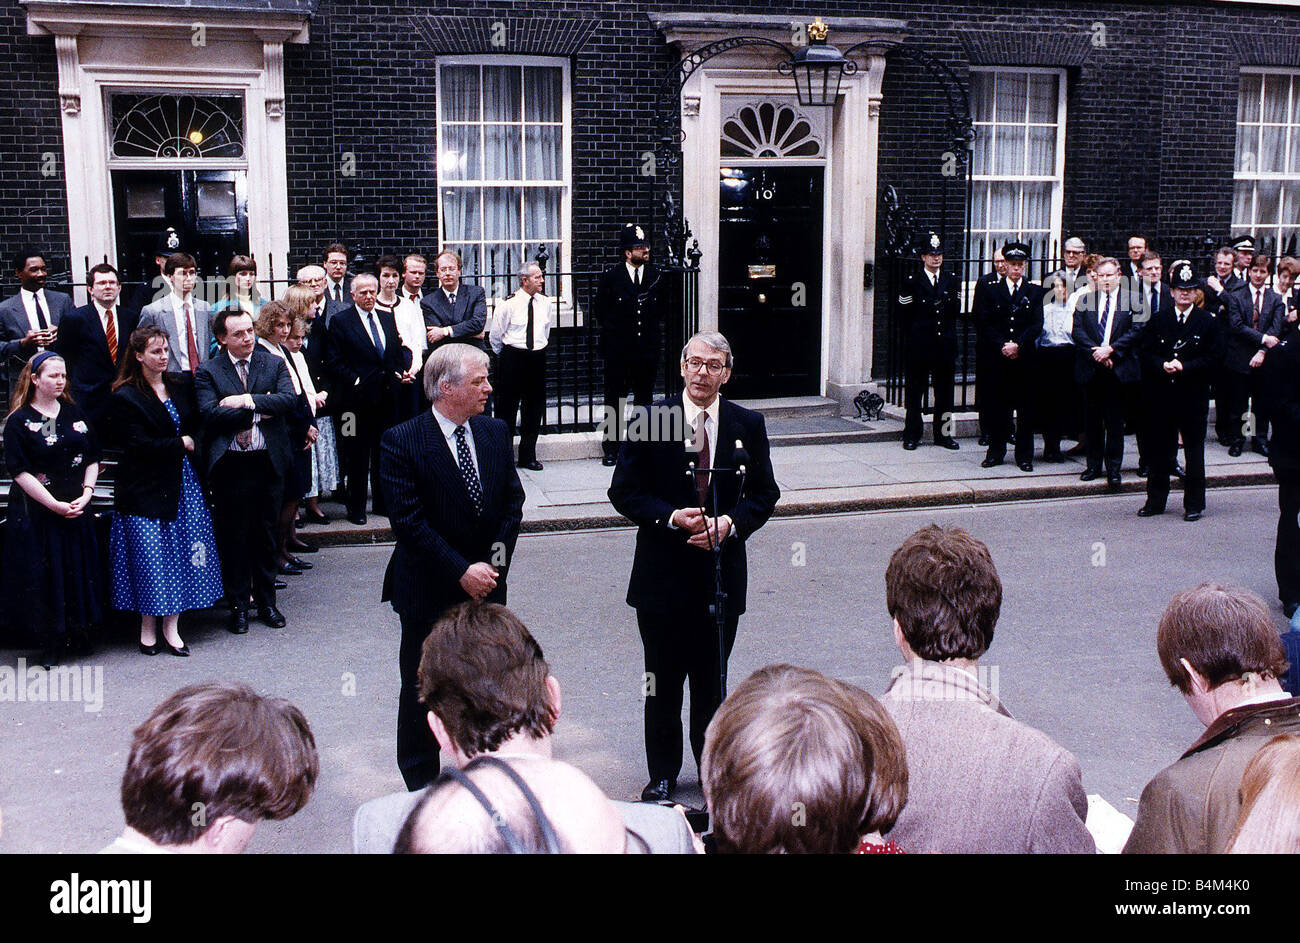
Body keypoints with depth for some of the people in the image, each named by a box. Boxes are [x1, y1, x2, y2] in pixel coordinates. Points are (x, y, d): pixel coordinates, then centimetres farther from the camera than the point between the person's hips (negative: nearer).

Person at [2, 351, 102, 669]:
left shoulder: (75, 414, 9)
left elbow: (93, 459, 10)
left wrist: (86, 494, -6)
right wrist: (55, 505, -15)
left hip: (77, 509, 4)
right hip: (37, 513, -4)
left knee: (80, 573, 6)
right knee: (43, 578, 0)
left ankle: (79, 635, 19)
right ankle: (51, 643, 10)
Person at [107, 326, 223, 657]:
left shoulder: (182, 384, 9)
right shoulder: (125, 398, -7)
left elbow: (197, 426, 11)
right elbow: (140, 445, -13)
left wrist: (191, 442, -8)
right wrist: (181, 444, -7)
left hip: (183, 481, 5)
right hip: (145, 489, -5)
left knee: (180, 554, 3)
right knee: (150, 557, -2)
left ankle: (171, 628, 10)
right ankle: (148, 627, 11)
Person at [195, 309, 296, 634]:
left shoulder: (274, 364, 7)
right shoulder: (208, 372, 0)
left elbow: (290, 399, -9)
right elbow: (211, 414, -13)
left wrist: (248, 401, -17)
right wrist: (260, 412, -13)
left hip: (268, 461, 2)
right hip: (230, 466, -2)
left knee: (266, 536, 12)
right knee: (233, 538, 6)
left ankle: (266, 602, 24)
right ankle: (238, 605, 18)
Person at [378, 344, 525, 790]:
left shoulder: (495, 432, 4)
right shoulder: (401, 441, -13)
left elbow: (513, 501, 7)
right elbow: (408, 520, -17)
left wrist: (495, 564, -4)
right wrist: (462, 571, -18)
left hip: (487, 586, 4)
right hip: (428, 591, -4)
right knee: (421, 689, 10)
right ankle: (421, 785, 25)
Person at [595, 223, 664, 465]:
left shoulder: (655, 275, 5)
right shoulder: (611, 276, -3)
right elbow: (600, 311, 5)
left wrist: (653, 330, 6)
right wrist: (614, 331, 3)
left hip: (648, 348, 3)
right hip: (618, 350, -3)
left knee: (644, 398, 9)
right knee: (614, 399, 3)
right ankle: (611, 449, 10)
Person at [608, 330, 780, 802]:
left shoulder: (748, 425, 2)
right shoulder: (651, 420, -5)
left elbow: (764, 493, 7)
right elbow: (624, 492, -4)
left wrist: (731, 523, -12)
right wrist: (672, 517, -19)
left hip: (722, 570, 2)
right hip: (663, 572, -2)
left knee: (713, 680, 13)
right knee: (663, 681, 8)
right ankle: (662, 776, 23)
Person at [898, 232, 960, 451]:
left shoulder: (952, 280, 9)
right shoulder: (911, 281, -1)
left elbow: (955, 309, 15)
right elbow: (905, 314, 1)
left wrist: (948, 333, 10)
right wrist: (916, 334, 2)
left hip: (946, 344, 3)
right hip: (919, 345, -3)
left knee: (944, 390, 7)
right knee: (915, 390, 1)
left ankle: (943, 434, 15)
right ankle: (912, 435, 7)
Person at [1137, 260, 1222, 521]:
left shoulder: (1207, 321, 1)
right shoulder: (1158, 320, 8)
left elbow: (1214, 356, -4)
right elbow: (1144, 351, 6)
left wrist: (1185, 366, -14)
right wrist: (1162, 365, -13)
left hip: (1194, 395, -2)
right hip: (1162, 395, 2)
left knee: (1194, 450, 4)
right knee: (1160, 449, 8)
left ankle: (1194, 504, 12)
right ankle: (1156, 500, 17)